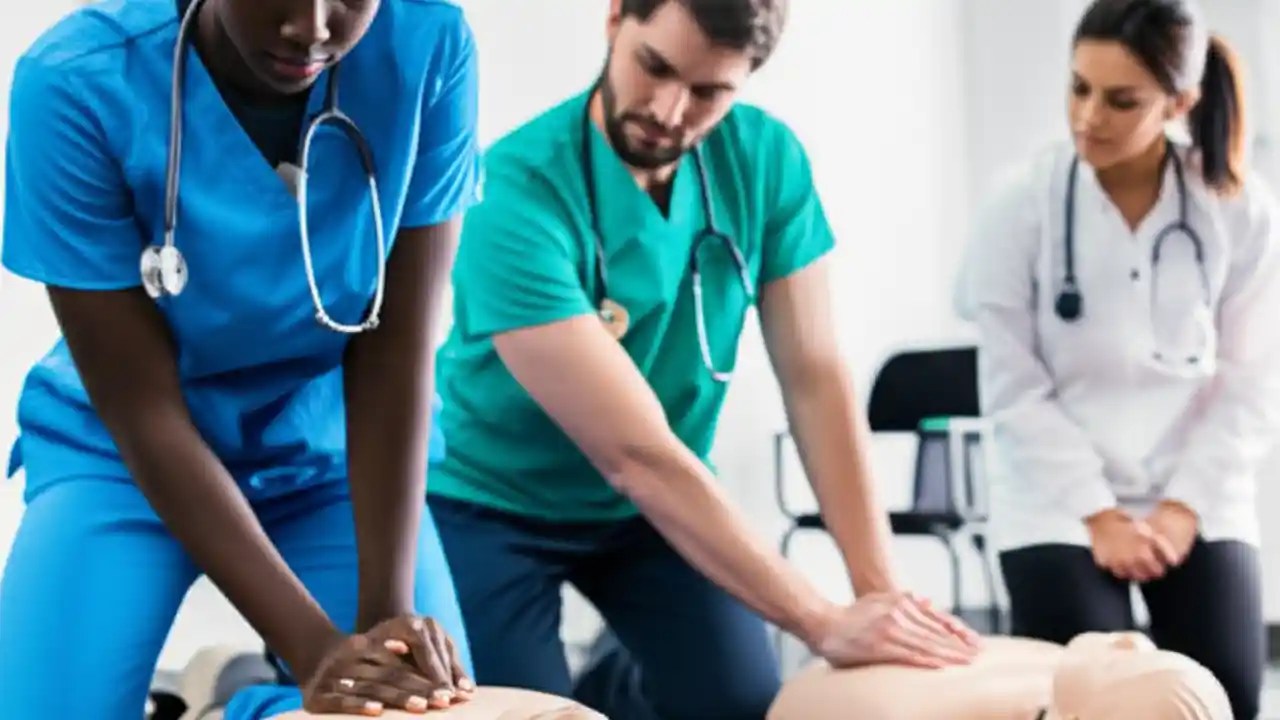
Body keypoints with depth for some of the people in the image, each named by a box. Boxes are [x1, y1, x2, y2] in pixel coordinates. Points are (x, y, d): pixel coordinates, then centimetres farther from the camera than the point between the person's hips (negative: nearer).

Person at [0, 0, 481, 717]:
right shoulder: (79, 82, -25)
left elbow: (397, 350, -16)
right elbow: (142, 408, -22)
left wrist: (387, 609, -23)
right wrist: (314, 646, -28)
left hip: (331, 449, 2)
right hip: (121, 453, -1)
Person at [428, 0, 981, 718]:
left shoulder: (765, 158, -15)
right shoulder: (519, 194, -31)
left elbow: (815, 376, -13)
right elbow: (636, 455, -35)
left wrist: (880, 584, -22)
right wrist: (824, 623, -37)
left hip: (657, 504, 5)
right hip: (496, 507, -4)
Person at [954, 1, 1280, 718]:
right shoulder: (1024, 205, -10)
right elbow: (1012, 385, -8)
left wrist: (1186, 505, -9)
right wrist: (1096, 513, -11)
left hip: (1196, 502, 2)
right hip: (1063, 506, -2)